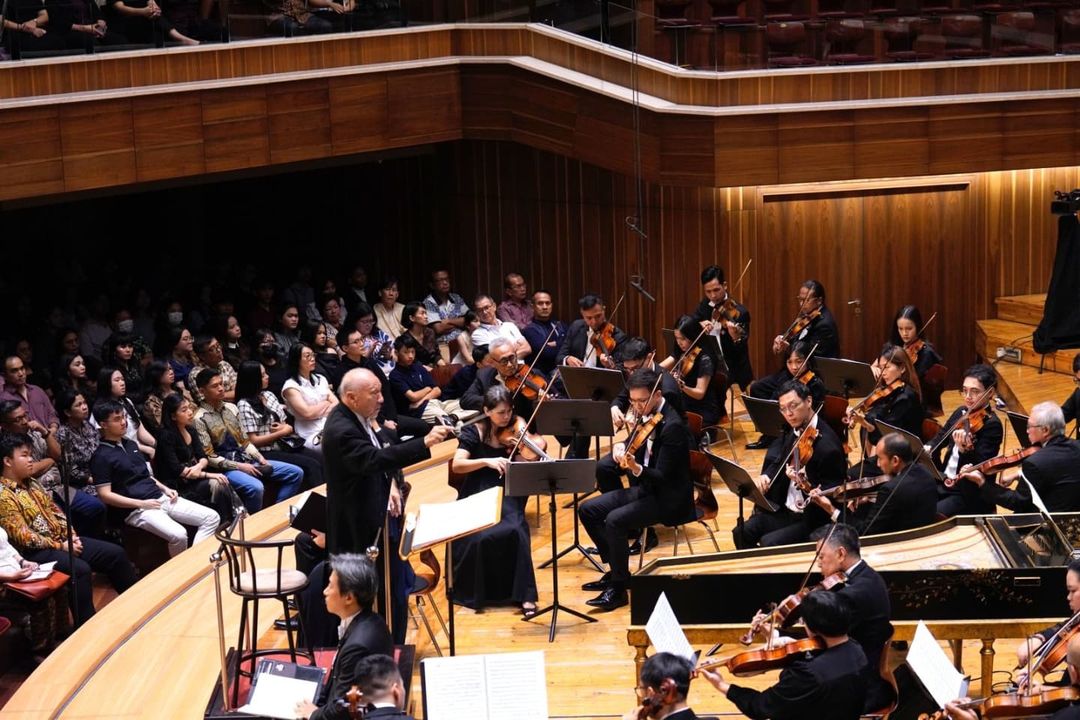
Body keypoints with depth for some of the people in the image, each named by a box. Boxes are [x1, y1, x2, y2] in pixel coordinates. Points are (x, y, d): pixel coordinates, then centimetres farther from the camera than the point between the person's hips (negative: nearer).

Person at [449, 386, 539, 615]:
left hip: (508, 495, 1)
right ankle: (474, 592, -3)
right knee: (479, 537, -29)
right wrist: (487, 461, -26)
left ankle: (524, 594, -19)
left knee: (515, 531, -29)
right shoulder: (474, 432, -2)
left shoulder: (515, 429, 4)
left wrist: (536, 445, -22)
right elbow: (456, 465, -13)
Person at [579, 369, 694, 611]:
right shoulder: (646, 416, 4)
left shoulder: (672, 426, -21)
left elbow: (662, 476, -24)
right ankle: (615, 569, 12)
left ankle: (618, 588, -15)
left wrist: (636, 469, -41)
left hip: (669, 498, -9)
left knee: (615, 520, -28)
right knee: (589, 510, 1)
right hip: (645, 489, 9)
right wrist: (620, 449, -6)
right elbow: (638, 454, 15)